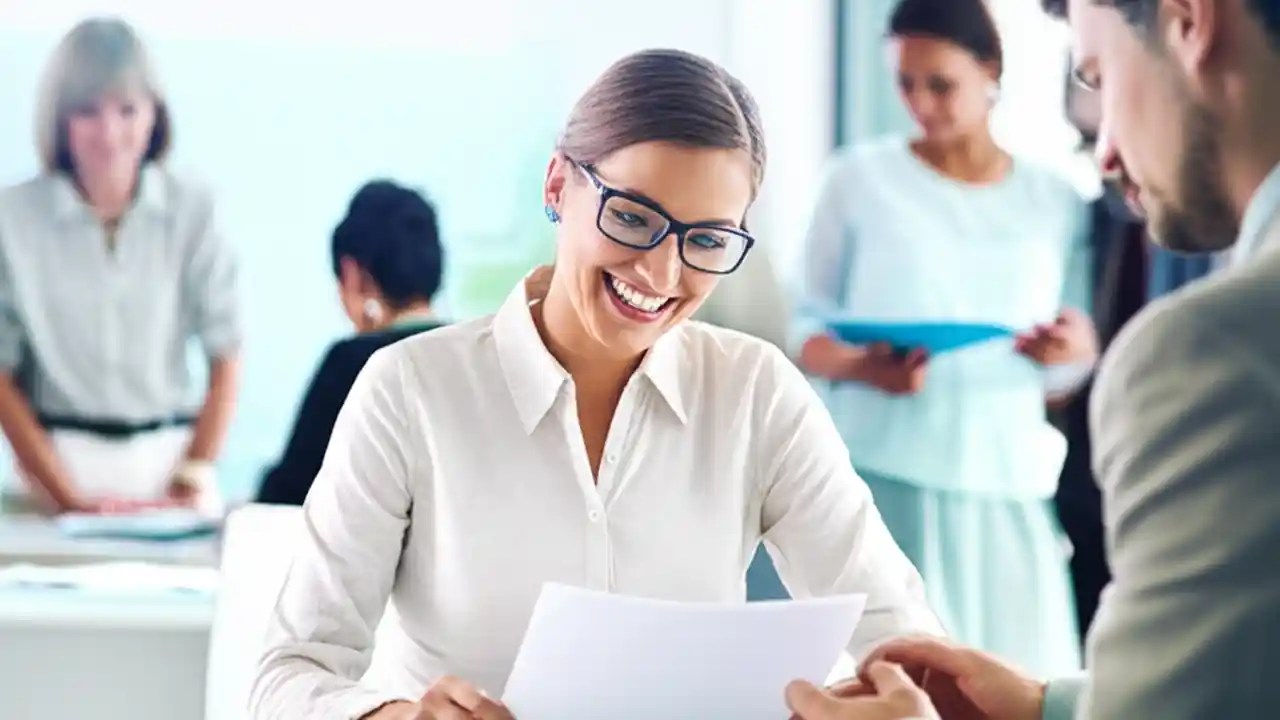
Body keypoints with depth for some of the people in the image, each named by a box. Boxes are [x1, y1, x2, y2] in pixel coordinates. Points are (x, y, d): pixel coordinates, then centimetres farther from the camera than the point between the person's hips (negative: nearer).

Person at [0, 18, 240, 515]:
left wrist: (193, 480, -9)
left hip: (170, 454, 1)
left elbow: (225, 363, 1)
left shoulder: (192, 212, -3)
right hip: (59, 460, -1)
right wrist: (68, 496, -10)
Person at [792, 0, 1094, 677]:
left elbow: (1083, 350, 14)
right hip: (882, 475, -2)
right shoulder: (861, 177, 3)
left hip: (1005, 483, 2)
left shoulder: (1055, 203, 9)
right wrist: (861, 367, -16)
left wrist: (1077, 345, -9)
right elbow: (808, 328, 5)